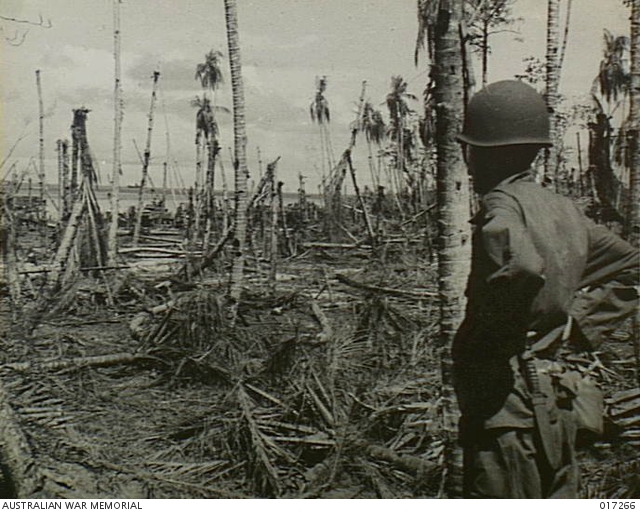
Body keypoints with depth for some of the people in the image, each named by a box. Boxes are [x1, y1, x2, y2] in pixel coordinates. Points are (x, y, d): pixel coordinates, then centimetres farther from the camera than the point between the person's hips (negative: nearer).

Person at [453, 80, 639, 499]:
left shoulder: (503, 204, -16)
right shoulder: (562, 208, 9)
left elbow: (524, 267, -37)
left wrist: (483, 334, -20)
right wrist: (579, 327, 12)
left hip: (508, 403, -9)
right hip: (558, 402, 9)